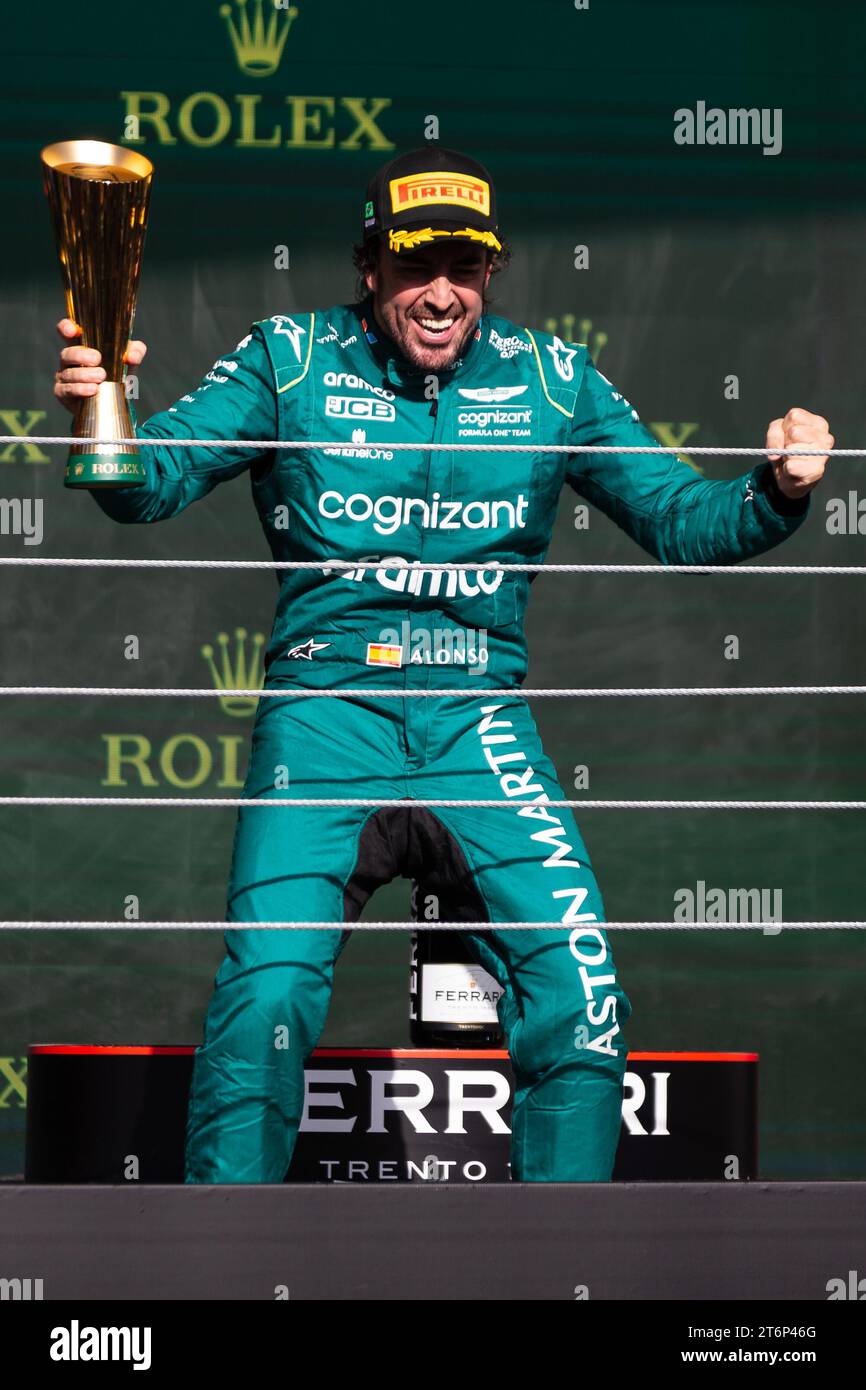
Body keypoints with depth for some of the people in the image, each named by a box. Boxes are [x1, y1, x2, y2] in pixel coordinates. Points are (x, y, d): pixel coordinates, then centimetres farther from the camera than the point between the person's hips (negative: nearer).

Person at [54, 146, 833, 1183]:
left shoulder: (550, 379, 10)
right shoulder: (292, 359, 5)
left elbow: (682, 520, 12)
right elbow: (153, 480, -1)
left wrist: (777, 494, -8)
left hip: (481, 722, 2)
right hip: (325, 709, -2)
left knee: (580, 1001, -14)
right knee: (268, 999, -19)